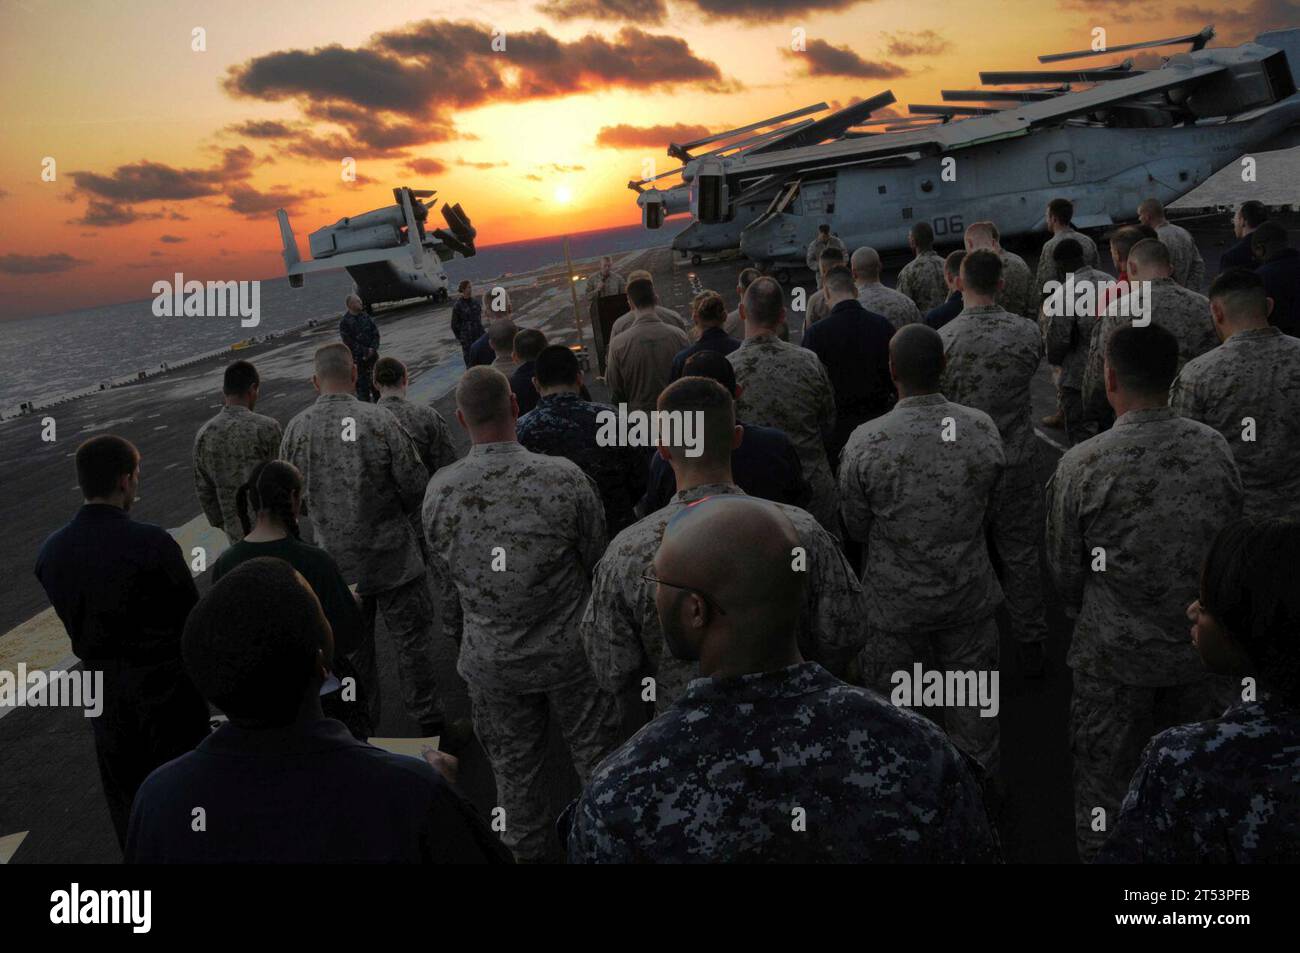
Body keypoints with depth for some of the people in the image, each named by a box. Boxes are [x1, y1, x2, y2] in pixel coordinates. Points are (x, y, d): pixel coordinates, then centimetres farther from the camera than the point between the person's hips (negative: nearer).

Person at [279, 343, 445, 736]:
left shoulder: (297, 430, -7)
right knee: (412, 640, 12)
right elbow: (415, 486, -14)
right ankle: (428, 721, 21)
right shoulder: (379, 420, -16)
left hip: (337, 562, 3)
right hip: (392, 556, -3)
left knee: (352, 648, 17)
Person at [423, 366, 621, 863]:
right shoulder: (563, 477, -20)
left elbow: (444, 580, 2)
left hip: (491, 661, 3)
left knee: (514, 769, 21)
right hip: (570, 652, -2)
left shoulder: (439, 492, -11)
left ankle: (527, 850, 39)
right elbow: (599, 561, -8)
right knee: (595, 757, 17)